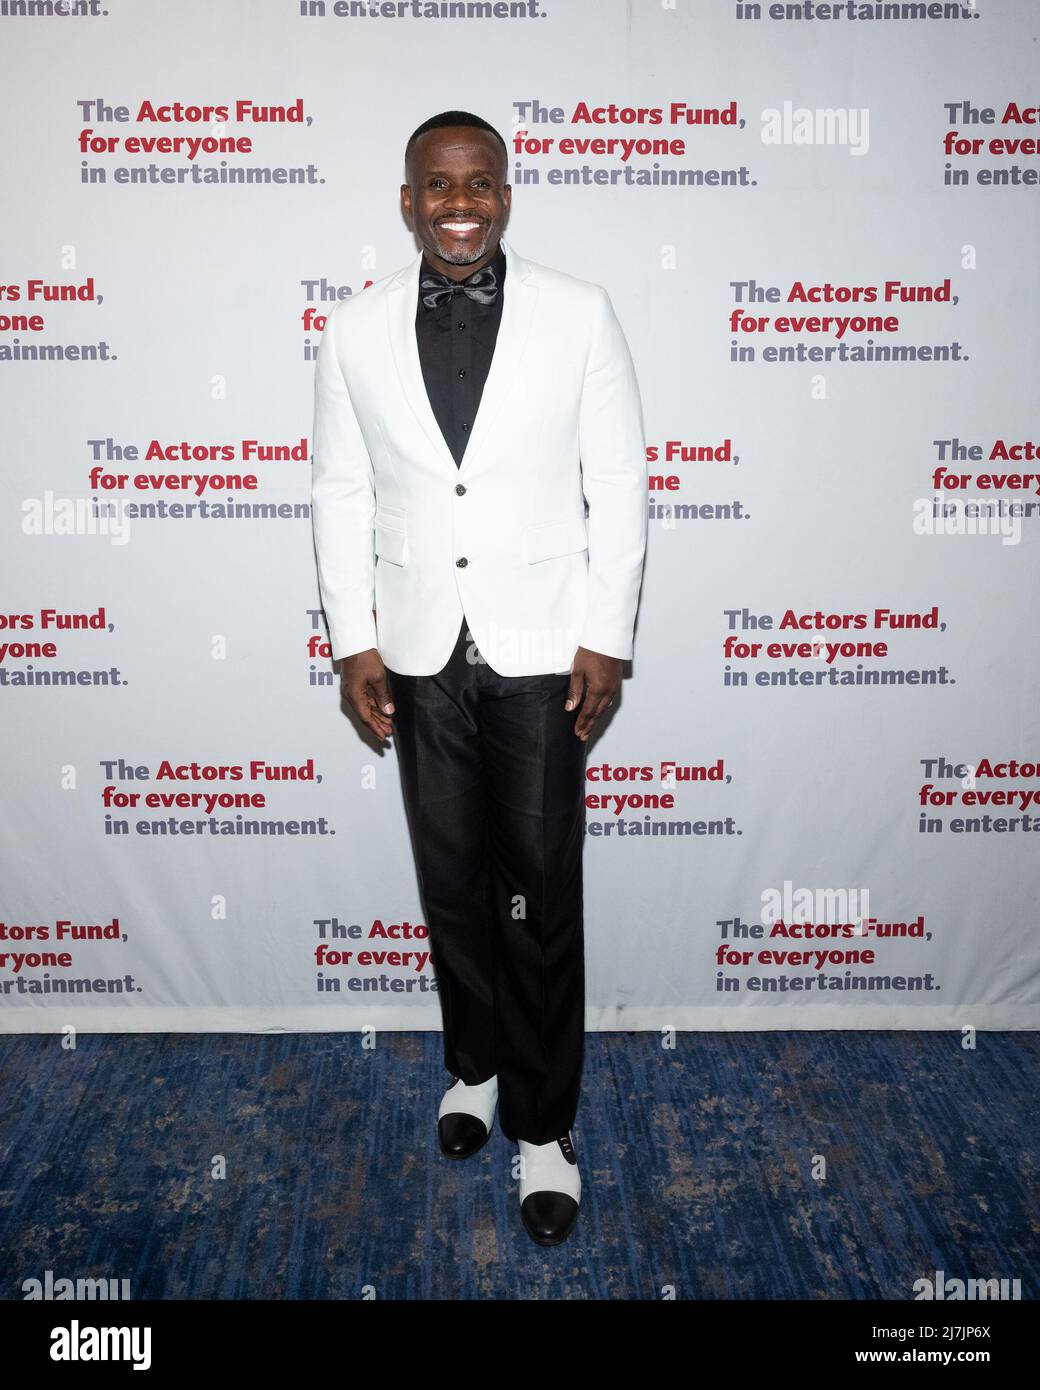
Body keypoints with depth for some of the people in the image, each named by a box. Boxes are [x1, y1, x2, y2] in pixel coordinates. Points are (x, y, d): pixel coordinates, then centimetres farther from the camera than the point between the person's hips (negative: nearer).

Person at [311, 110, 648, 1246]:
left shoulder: (578, 314, -2)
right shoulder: (355, 331, 3)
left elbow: (619, 482, -1)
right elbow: (340, 494, 7)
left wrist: (607, 638, -6)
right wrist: (354, 642, 1)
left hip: (541, 648, -2)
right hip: (420, 650, 2)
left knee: (542, 892, 2)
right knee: (451, 882, 14)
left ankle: (543, 1122, 19)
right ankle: (474, 1064, 37)